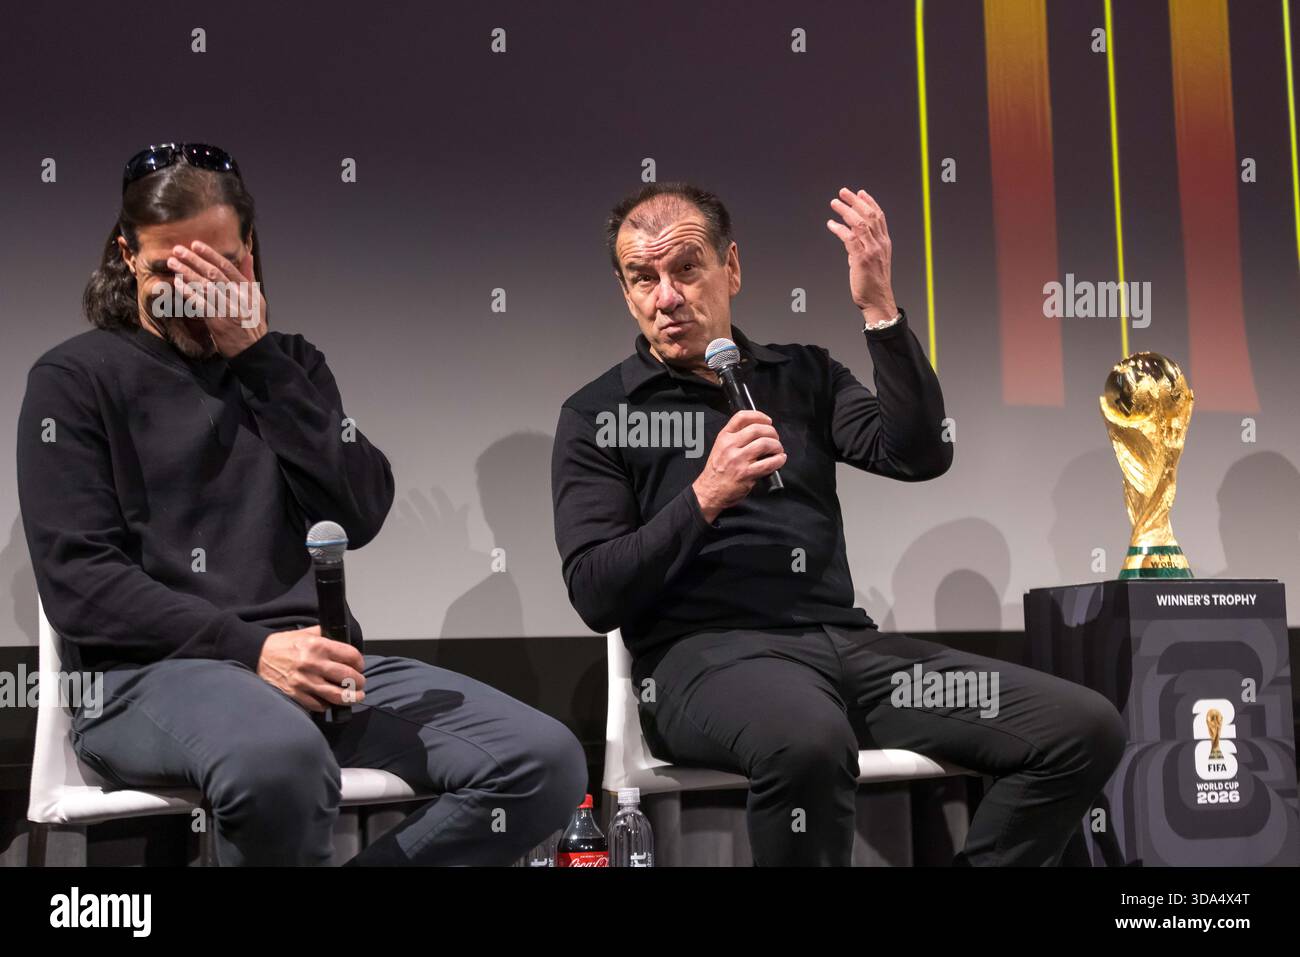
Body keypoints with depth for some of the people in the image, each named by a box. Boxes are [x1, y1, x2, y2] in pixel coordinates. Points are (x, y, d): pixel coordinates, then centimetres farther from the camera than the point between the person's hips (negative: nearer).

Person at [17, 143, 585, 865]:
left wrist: (257, 358, -3)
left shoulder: (289, 364, 20)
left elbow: (361, 515, 3)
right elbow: (79, 581, -5)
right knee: (279, 758, -42)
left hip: (313, 660, 5)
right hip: (154, 671, -4)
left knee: (546, 762, -19)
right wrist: (251, 648, -18)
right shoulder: (77, 378, 7)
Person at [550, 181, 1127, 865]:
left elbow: (922, 456, 2)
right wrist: (706, 496, -14)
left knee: (1086, 729, -13)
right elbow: (595, 596, -3)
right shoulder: (597, 416, 8)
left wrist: (879, 307, -5)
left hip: (846, 641, 5)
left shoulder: (803, 375, 19)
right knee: (806, 741, -41)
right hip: (704, 654, -4)